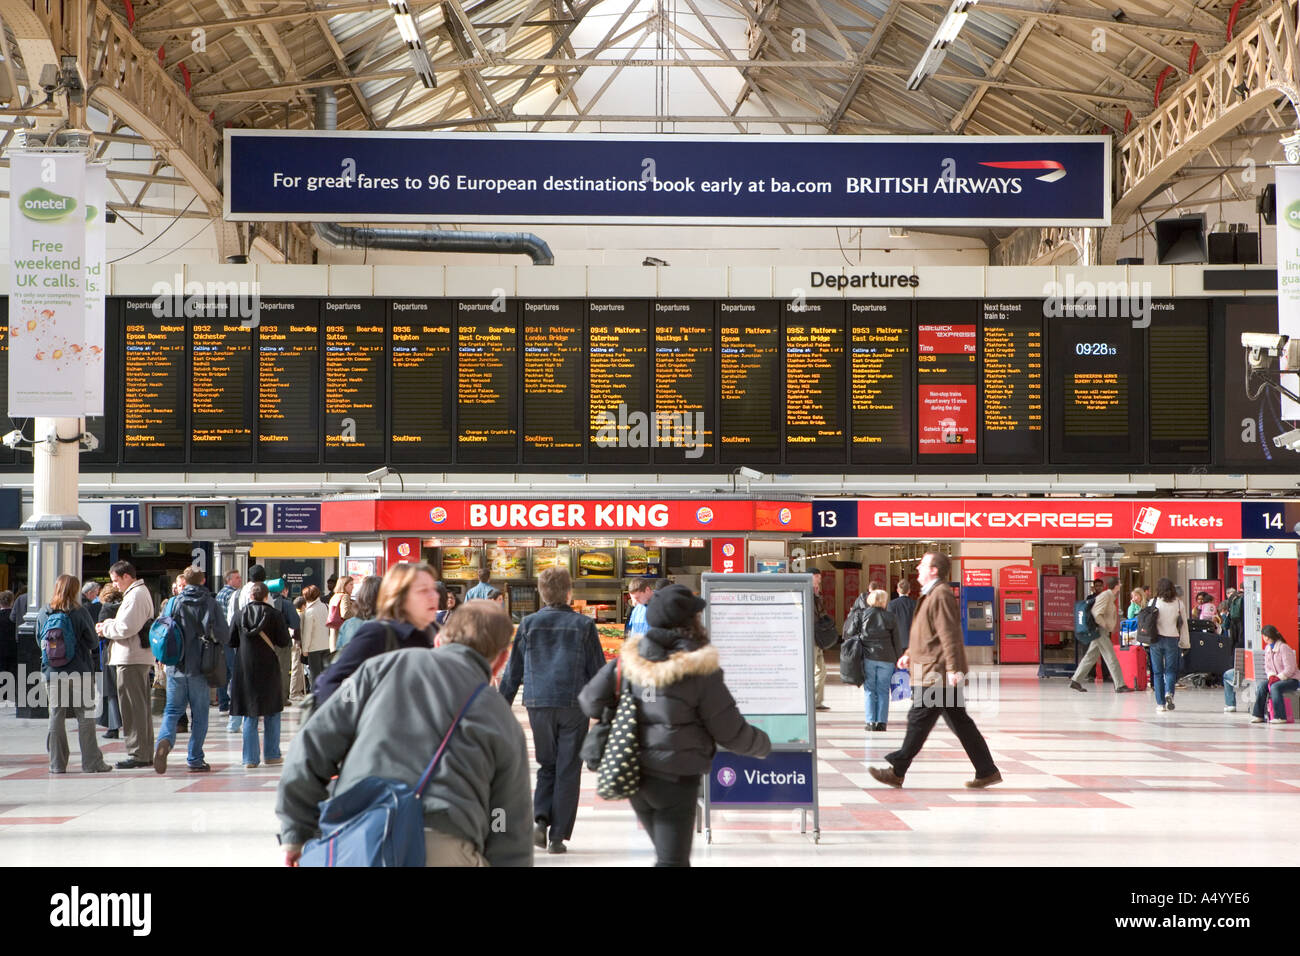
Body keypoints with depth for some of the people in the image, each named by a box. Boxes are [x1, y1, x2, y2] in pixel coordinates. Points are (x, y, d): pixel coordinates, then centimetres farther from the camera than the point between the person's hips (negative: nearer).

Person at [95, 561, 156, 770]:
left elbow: (126, 628, -21)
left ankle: (137, 754, -6)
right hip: (141, 658, 11)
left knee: (133, 707, -7)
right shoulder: (141, 592, 19)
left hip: (131, 660, -11)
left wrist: (105, 629, -5)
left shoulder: (135, 596, -15)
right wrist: (109, 624, 9)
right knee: (142, 706, 13)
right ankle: (145, 754, 18)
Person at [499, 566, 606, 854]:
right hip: (574, 705, -2)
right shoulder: (583, 625, 1)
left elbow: (512, 671, 7)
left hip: (538, 704, 2)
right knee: (567, 770, 4)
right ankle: (558, 836, 3)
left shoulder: (528, 624, 4)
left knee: (547, 765, 16)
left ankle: (541, 819, -6)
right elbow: (599, 671, 3)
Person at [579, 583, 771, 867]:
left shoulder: (630, 658, -1)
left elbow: (591, 701, 1)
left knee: (667, 853, 23)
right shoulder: (700, 671, -15)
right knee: (672, 860, -2)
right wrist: (762, 745, 12)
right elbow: (730, 732, -8)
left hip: (634, 777, 6)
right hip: (676, 780, -6)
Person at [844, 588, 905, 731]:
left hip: (867, 656, 0)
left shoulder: (861, 614, 0)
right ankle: (881, 722, 2)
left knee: (870, 690, 6)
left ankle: (871, 722, 0)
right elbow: (898, 641, 6)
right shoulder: (890, 618, 3)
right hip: (886, 658, 0)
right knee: (883, 690, 6)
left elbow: (849, 632, -1)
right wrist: (899, 660, 13)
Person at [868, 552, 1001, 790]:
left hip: (937, 673, -11)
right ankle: (987, 772, 11)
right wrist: (910, 654, 24)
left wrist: (953, 669, -24)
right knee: (959, 722, 10)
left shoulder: (941, 595, -14)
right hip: (934, 671, 11)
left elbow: (949, 634, -20)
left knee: (918, 721, -4)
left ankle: (896, 772, 1)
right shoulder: (931, 595, 19)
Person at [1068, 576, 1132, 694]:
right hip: (1101, 631, -10)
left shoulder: (1110, 596, 15)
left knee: (1091, 656, 11)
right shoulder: (1105, 596, -16)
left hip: (1104, 631, 10)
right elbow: (1097, 615, -22)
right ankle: (1120, 685, -5)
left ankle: (1075, 681, 14)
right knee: (1111, 658, -7)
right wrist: (1106, 626, -15)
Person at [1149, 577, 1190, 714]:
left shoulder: (1154, 603, -3)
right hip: (1172, 639, 1)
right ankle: (1169, 693, -17)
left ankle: (1160, 703, 4)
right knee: (1170, 669, 9)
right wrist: (1185, 642, 10)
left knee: (1157, 671, 6)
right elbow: (1184, 624, 4)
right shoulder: (1179, 604, 1)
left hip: (1156, 639, -1)